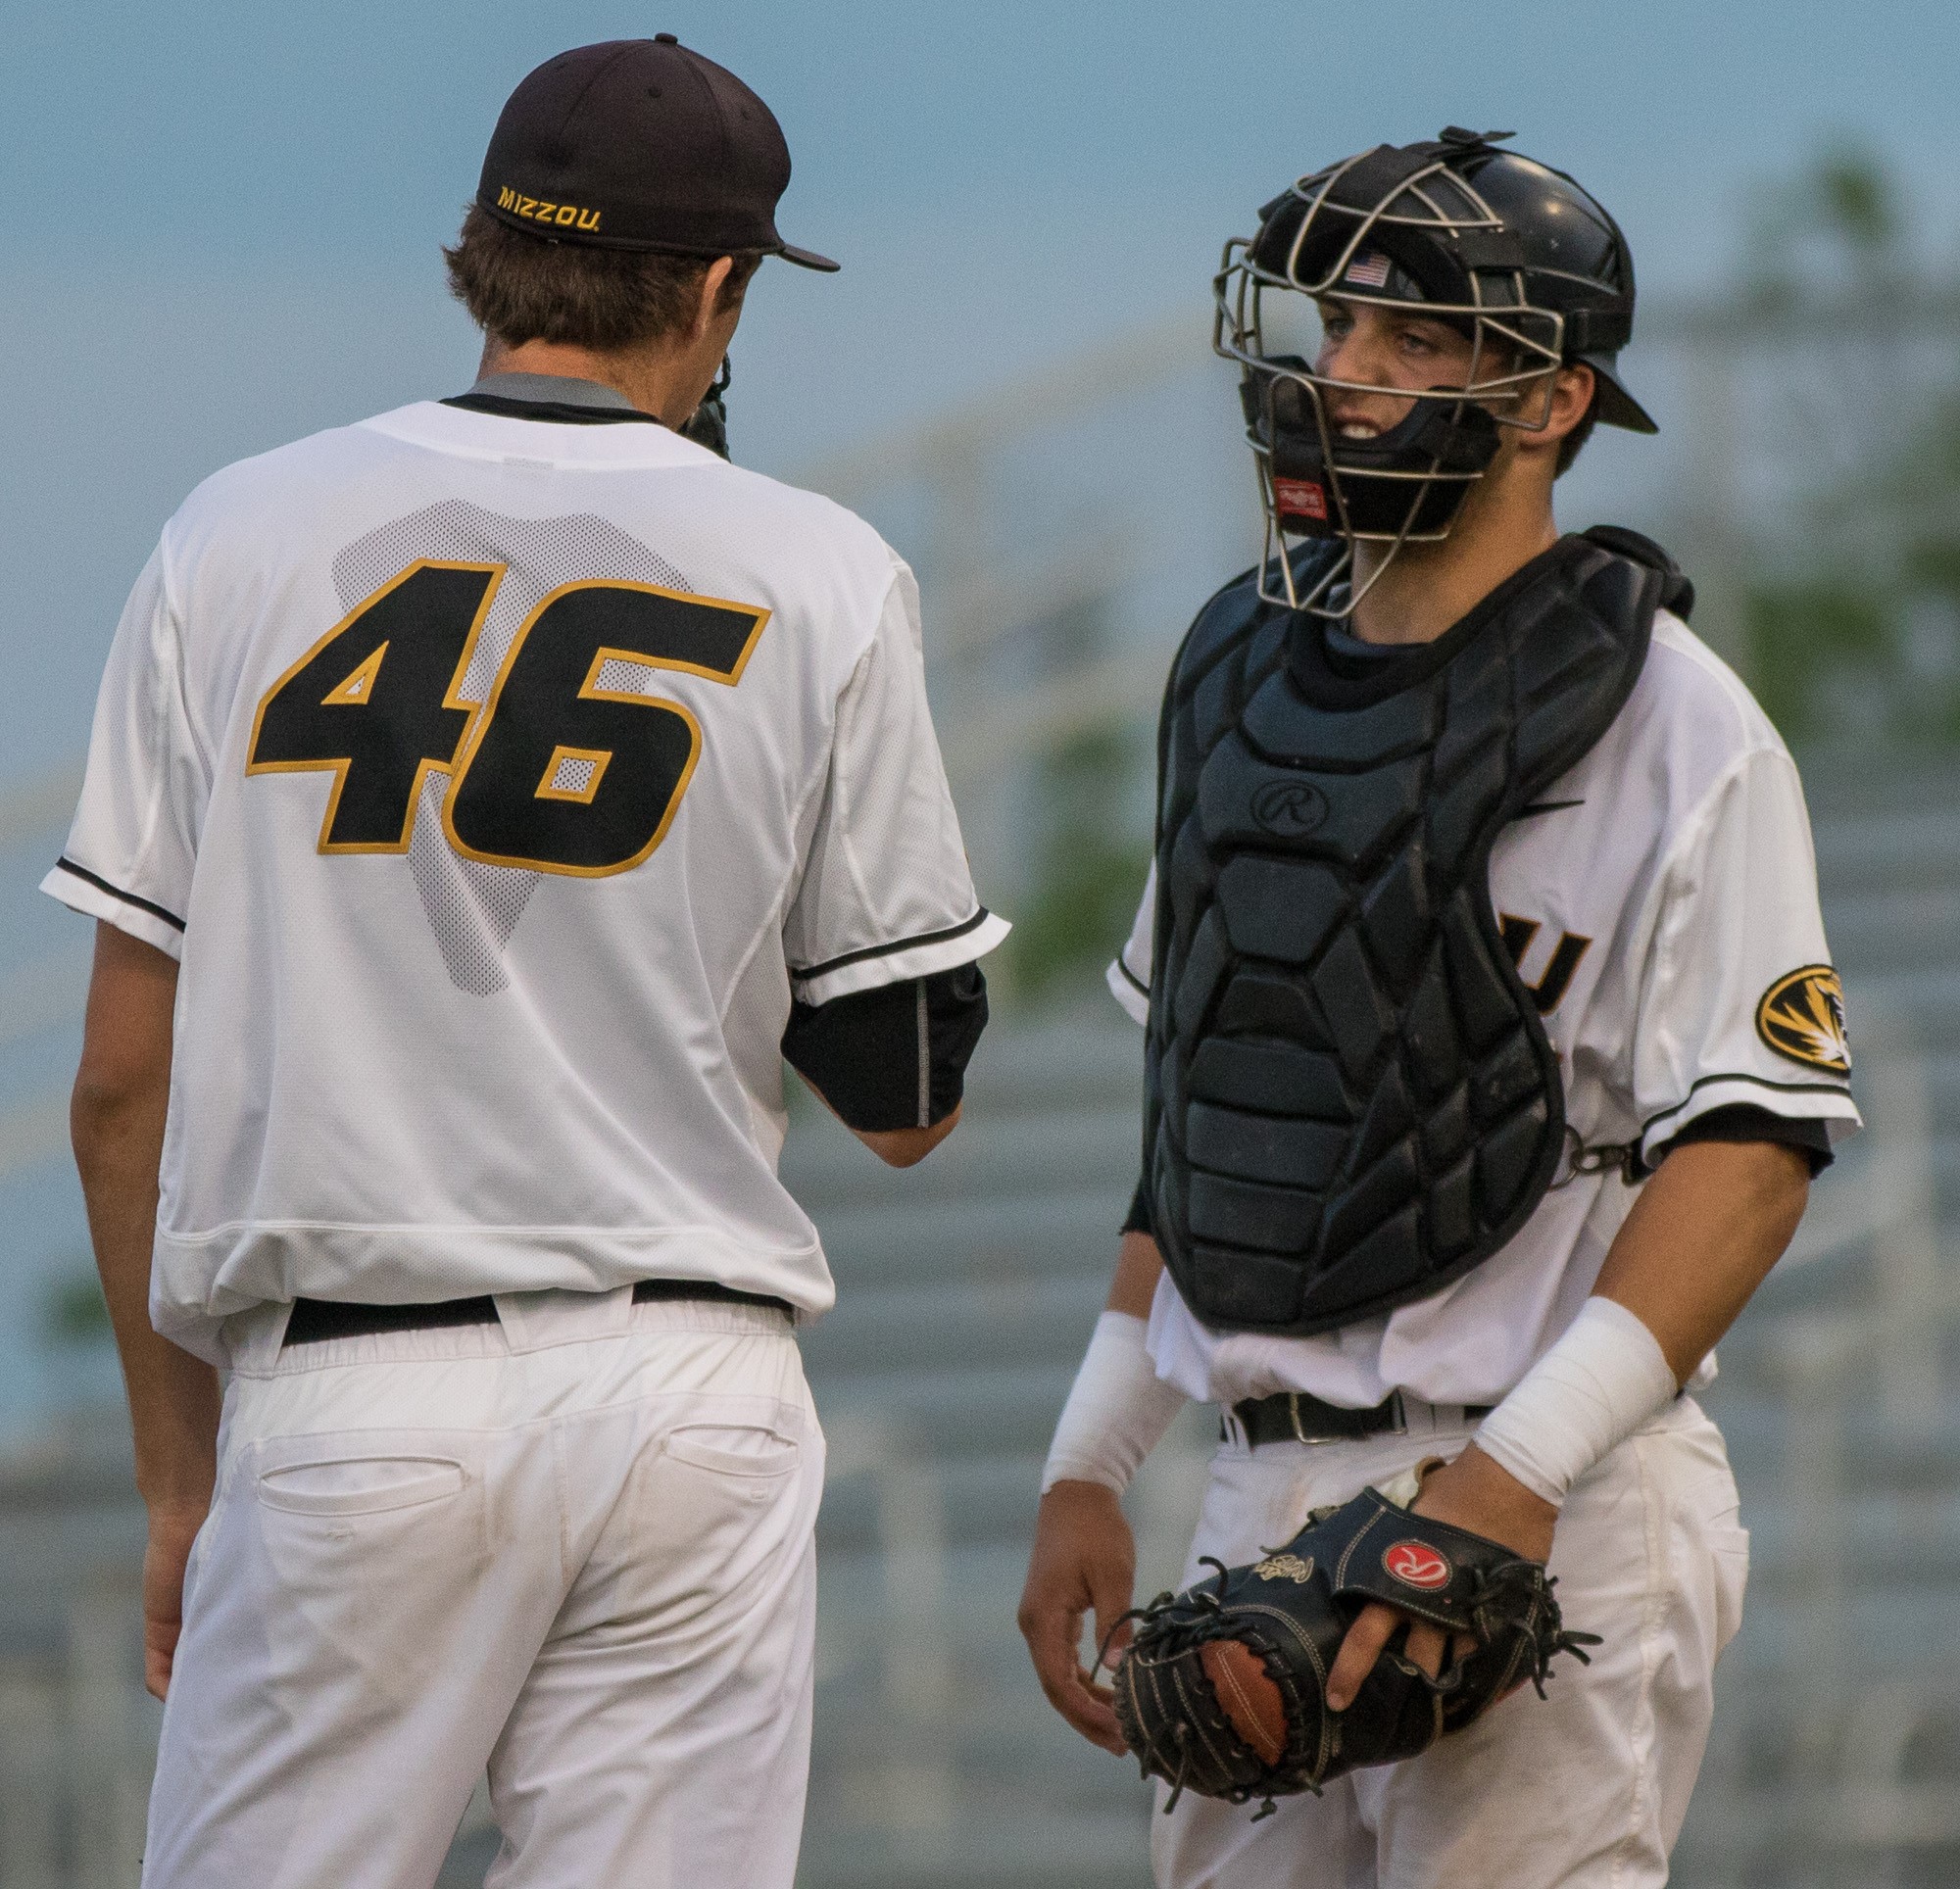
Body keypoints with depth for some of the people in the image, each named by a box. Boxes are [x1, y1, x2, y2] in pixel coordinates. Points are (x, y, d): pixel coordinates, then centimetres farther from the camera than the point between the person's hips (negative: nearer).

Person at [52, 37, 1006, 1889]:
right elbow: (905, 1099, 6)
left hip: (346, 1391, -1)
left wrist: (180, 1475, 12)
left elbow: (125, 1082, 4)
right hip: (692, 1392, 1)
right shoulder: (820, 580, 3)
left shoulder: (240, 539, 4)